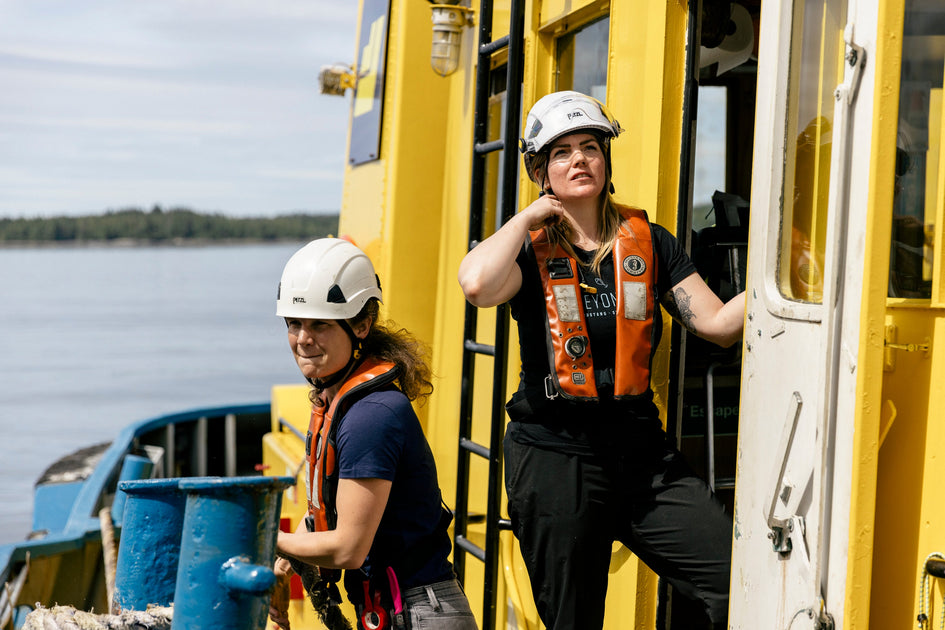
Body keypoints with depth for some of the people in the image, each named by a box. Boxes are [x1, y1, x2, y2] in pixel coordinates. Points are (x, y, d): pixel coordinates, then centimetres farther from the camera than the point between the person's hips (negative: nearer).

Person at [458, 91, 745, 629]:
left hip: (642, 454, 3)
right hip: (556, 458, -3)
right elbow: (477, 284, -26)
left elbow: (718, 323, 4)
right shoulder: (531, 249, -2)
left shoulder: (648, 241, 8)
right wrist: (529, 217, -12)